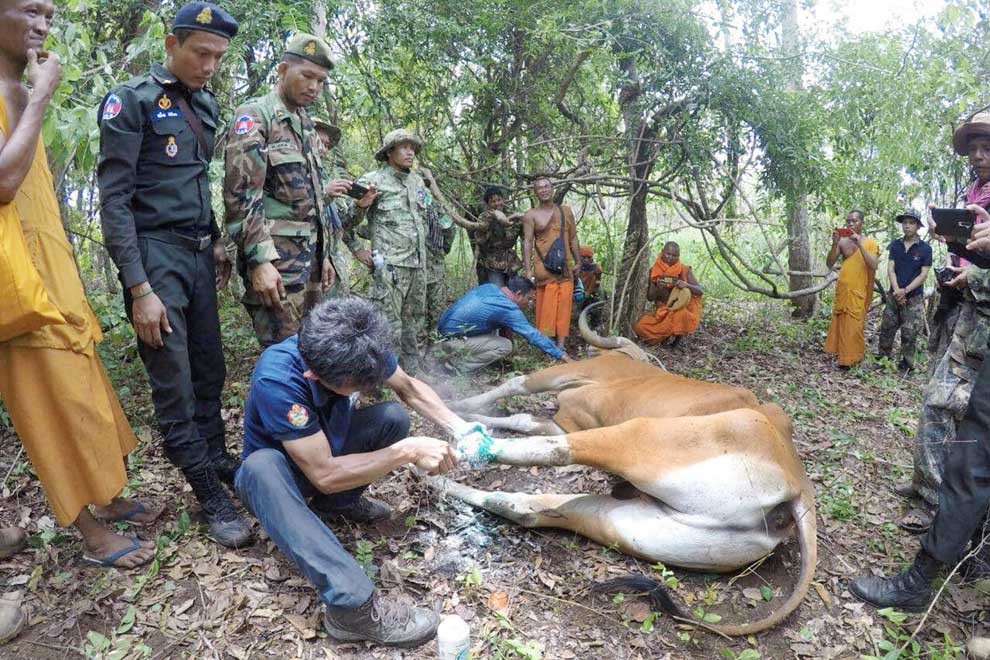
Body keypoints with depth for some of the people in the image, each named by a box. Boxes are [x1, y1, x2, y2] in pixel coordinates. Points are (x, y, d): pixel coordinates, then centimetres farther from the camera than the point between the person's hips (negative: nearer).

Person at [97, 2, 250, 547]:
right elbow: (113, 199, -11)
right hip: (156, 254, -6)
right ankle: (212, 497, 4)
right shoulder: (131, 101, -6)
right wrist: (139, 289, -17)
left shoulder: (205, 105, 14)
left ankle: (217, 459, 25)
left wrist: (217, 241, 12)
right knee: (174, 385, -4)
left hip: (199, 253, 7)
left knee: (209, 370, 10)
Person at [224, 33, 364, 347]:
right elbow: (240, 195, -15)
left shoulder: (307, 126, 20)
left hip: (311, 259, 8)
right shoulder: (254, 116, -5)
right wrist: (260, 259, -21)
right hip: (275, 261, -8)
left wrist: (324, 255, 20)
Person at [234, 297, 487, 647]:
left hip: (329, 448, 5)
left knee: (395, 416, -19)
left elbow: (410, 387, -8)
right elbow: (325, 474, -37)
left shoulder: (357, 347, -24)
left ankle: (338, 501, 1)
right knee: (260, 468, -39)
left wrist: (457, 426, -22)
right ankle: (353, 603, -40)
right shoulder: (276, 380, -40)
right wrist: (409, 451, -36)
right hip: (282, 469, -4)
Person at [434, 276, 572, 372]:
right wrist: (561, 355, -10)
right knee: (505, 346, -7)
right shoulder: (508, 309, -17)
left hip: (445, 327, 8)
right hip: (452, 339, -8)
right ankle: (456, 363, -6)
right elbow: (533, 335, -15)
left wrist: (506, 328, 10)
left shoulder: (489, 287, 4)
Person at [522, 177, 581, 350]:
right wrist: (528, 269, -13)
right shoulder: (531, 215, 2)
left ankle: (560, 343, 2)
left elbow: (573, 238, 16)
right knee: (546, 304, -5)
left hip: (565, 265, 3)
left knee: (564, 303, -1)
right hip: (544, 266, -3)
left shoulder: (566, 211, 13)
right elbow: (527, 242, -4)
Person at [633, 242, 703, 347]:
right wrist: (657, 288, -22)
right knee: (640, 327, -19)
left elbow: (700, 290, -9)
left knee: (680, 316, -37)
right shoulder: (654, 271, -1)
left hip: (681, 310, -2)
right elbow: (649, 298, -1)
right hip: (662, 312, 2)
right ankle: (667, 334, 5)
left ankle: (678, 335, -5)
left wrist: (686, 285, -29)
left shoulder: (684, 270, -7)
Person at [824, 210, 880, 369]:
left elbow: (873, 265, -15)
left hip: (859, 292, -3)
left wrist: (860, 245, -21)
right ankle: (841, 353, 20)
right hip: (842, 289, 3)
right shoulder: (842, 241, 5)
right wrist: (834, 244, -15)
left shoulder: (870, 243, -2)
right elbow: (829, 264, -1)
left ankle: (851, 357, 6)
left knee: (854, 325, -2)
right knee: (840, 322, 9)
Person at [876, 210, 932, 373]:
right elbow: (890, 270, 1)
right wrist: (897, 291, -11)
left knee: (909, 333, -2)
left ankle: (907, 364, 8)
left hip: (914, 298, -3)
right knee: (886, 328, 5)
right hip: (894, 295, 3)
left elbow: (923, 275, -5)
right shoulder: (895, 245, 7)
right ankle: (883, 357, 16)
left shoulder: (925, 248, -1)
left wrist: (905, 290, -14)